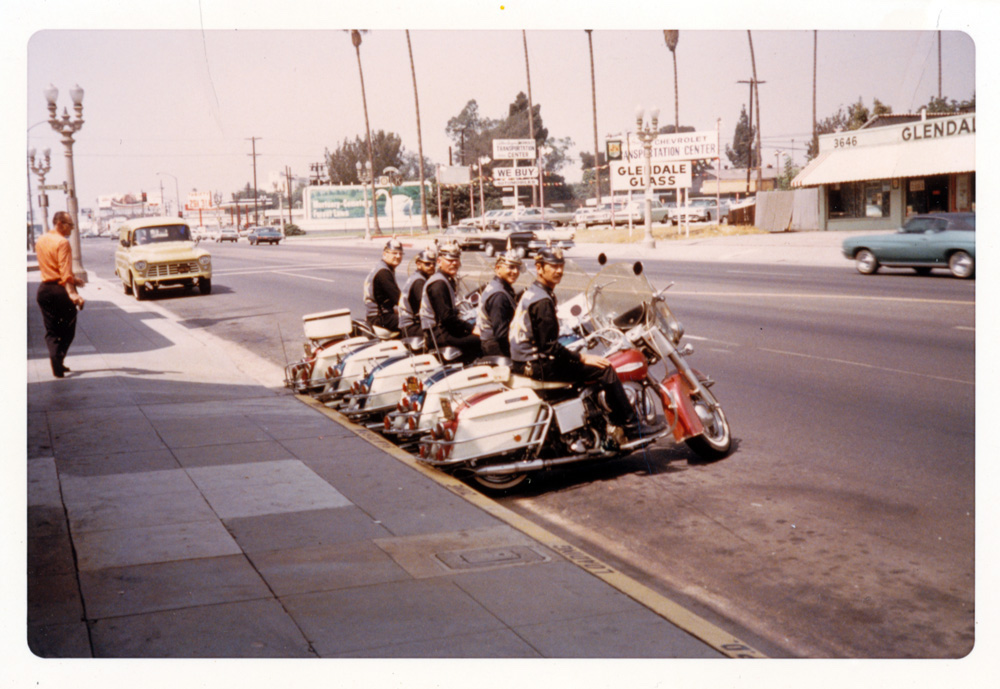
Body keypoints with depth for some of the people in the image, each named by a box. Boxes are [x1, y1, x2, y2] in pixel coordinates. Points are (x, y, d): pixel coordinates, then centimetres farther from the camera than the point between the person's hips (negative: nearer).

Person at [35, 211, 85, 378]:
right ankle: (59, 357, -6)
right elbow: (66, 272, -22)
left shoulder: (40, 241, 11)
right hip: (60, 289, -6)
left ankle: (54, 355, -7)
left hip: (44, 289, 6)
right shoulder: (62, 242, -13)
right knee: (68, 329, 8)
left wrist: (72, 279, 21)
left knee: (51, 330, 11)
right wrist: (72, 293, -27)